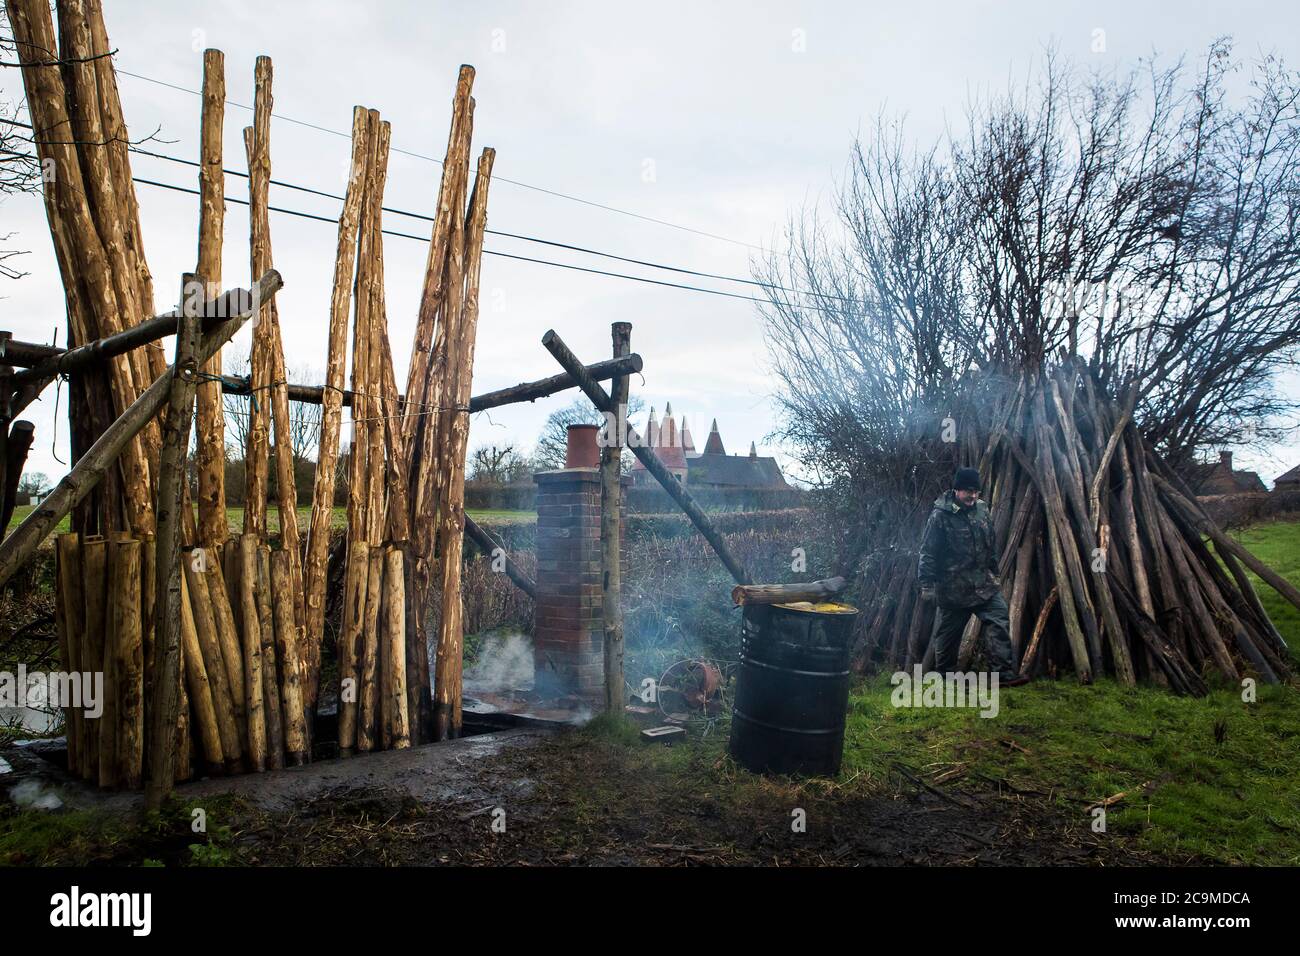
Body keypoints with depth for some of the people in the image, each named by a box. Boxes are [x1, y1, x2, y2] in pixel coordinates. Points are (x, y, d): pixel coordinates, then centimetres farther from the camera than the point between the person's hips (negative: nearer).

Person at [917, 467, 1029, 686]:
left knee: (998, 622, -7)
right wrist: (927, 584, -14)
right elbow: (928, 552, -13)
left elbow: (992, 546, 19)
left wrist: (994, 573, 21)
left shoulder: (982, 510, 6)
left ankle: (1004, 673, -6)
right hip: (953, 587, -5)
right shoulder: (940, 516, -13)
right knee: (948, 634, 6)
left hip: (984, 583, 5)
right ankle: (944, 674, 23)